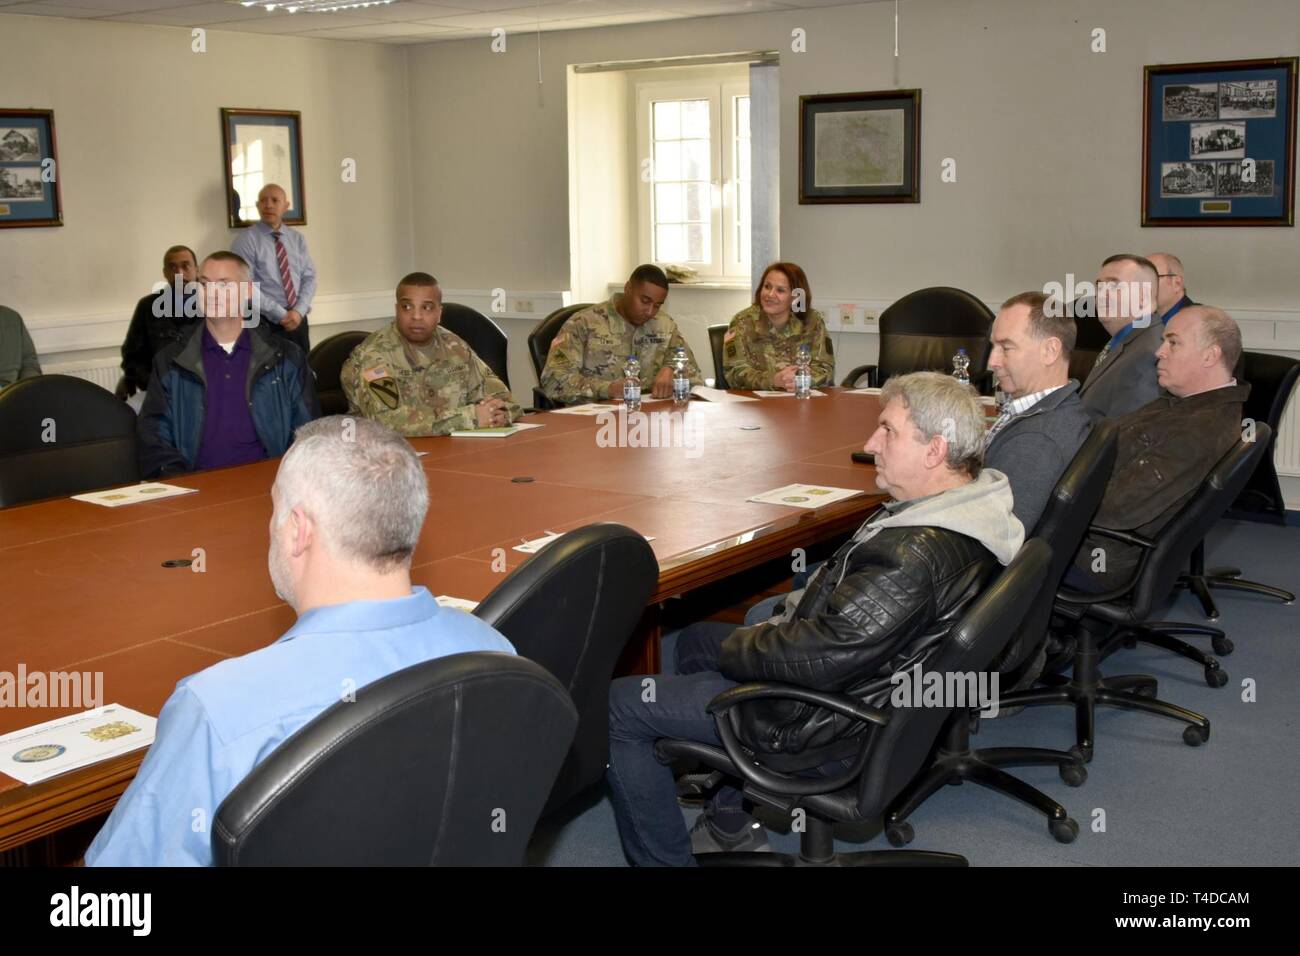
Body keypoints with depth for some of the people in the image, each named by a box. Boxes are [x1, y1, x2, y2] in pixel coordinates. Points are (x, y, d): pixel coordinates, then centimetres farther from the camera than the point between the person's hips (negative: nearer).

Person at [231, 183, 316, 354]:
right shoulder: (246, 240, -5)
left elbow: (309, 278, 6)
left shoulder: (297, 239, 10)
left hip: (298, 319, 4)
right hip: (265, 322, -4)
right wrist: (281, 315, -16)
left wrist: (299, 311, -11)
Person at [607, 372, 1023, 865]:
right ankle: (733, 823, 28)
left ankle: (664, 859, 11)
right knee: (694, 639, 27)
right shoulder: (974, 505, -3)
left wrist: (733, 647, -14)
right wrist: (793, 612, 2)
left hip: (821, 715, -10)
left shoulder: (917, 557, -35)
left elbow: (820, 659, -31)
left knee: (618, 705, -3)